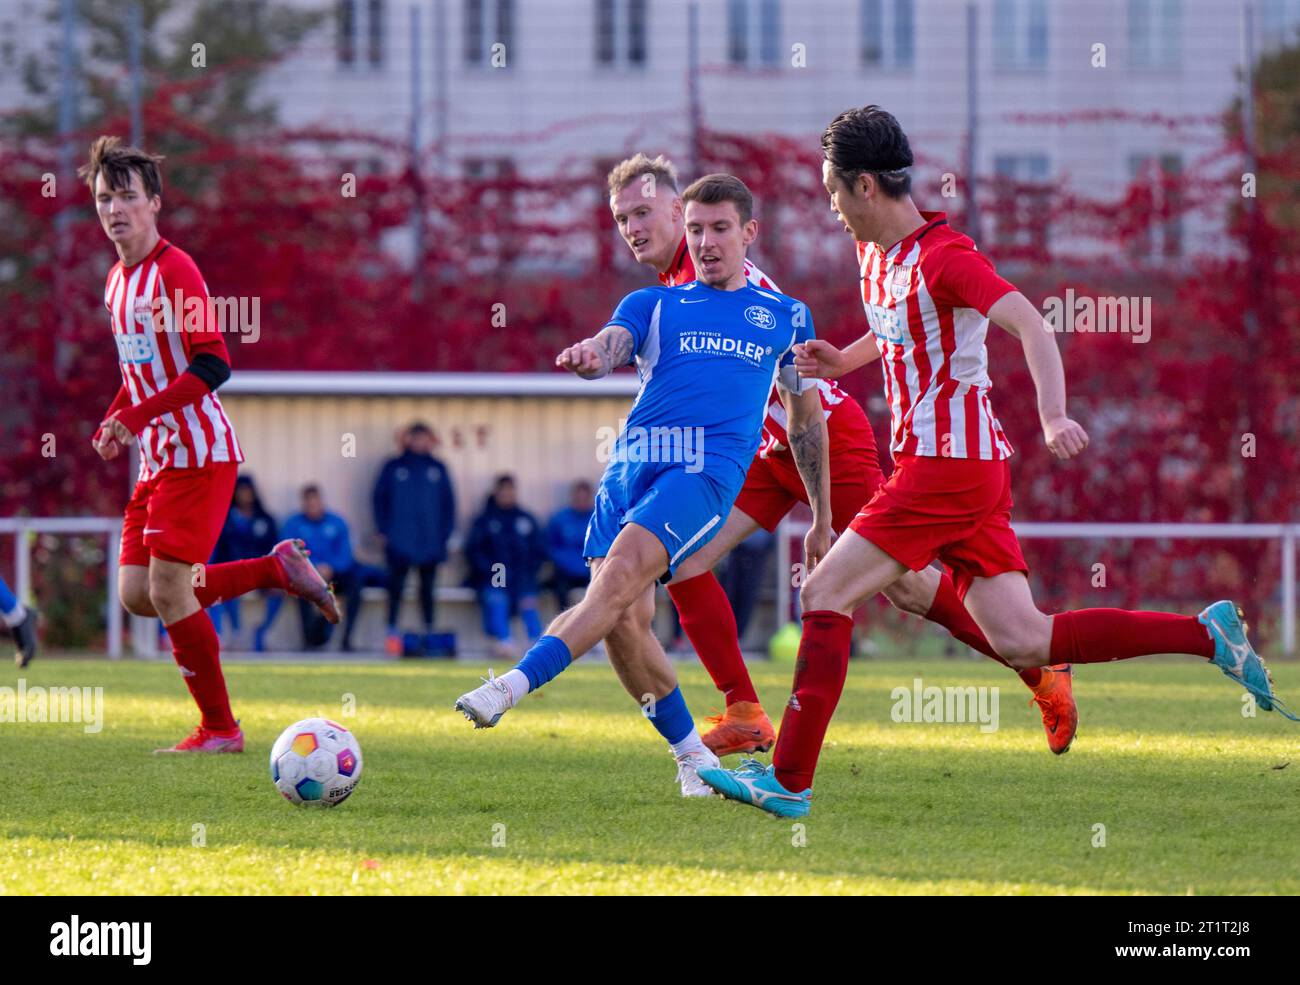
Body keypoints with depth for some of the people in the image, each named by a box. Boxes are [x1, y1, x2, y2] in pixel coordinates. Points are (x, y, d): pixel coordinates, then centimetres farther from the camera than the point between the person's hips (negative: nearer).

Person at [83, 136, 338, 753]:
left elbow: (212, 365, -21)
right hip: (158, 459, 9)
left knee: (168, 591, -11)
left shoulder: (173, 270, -14)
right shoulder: (117, 280, 14)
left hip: (199, 454, -9)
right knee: (137, 594, 4)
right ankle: (279, 569, 18)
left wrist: (135, 417, -24)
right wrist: (114, 425, 9)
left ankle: (219, 730, 1)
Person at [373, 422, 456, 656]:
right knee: (396, 586, -5)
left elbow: (448, 502, 11)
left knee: (427, 588, 7)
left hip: (430, 543, 2)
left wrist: (445, 533, 3)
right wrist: (384, 530, -4)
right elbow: (379, 498, 5)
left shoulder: (438, 469, 9)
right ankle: (393, 631, -4)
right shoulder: (393, 468, 5)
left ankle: (430, 632, 13)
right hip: (400, 542, -2)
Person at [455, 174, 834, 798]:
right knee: (625, 617, -13)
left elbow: (806, 418, 28)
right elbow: (610, 348, -2)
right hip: (629, 465, 3)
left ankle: (509, 689, -36)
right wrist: (587, 356, -29)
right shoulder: (652, 305, 19)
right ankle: (693, 759, 3)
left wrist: (822, 520, 30)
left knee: (617, 580, -25)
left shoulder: (785, 316, 20)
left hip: (707, 471, -3)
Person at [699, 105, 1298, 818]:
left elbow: (1030, 326, -25)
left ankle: (787, 779, -5)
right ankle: (1207, 635, 3)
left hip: (947, 463, -9)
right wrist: (845, 360, 17)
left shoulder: (944, 256, -14)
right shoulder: (875, 251, 14)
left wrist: (1053, 417, -39)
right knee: (1024, 644, 3)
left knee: (824, 596, -7)